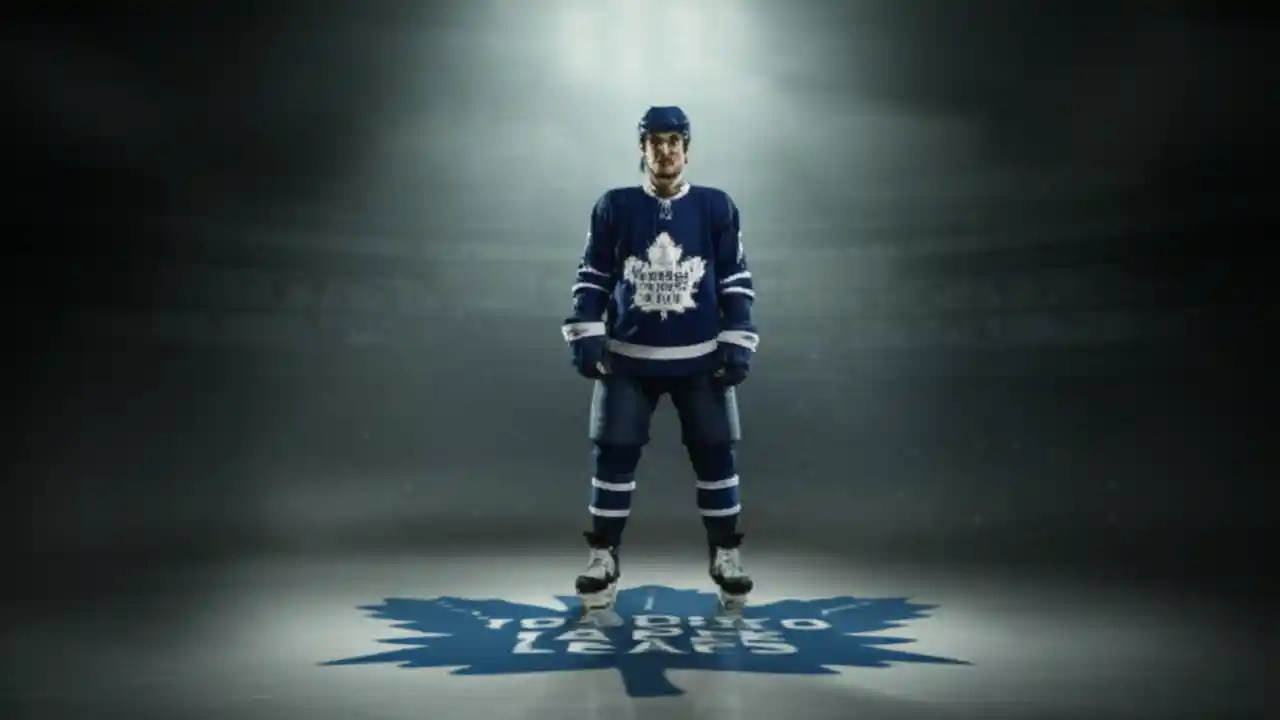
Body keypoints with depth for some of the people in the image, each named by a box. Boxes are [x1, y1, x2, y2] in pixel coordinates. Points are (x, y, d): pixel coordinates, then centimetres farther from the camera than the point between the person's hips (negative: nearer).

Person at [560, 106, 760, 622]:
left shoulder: (716, 207, 1)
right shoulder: (614, 207, 1)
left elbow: (737, 281, 2)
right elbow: (592, 278, 4)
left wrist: (737, 345, -5)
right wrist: (585, 336, -6)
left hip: (701, 358, 0)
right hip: (628, 357, 0)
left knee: (717, 457, 2)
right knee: (613, 457, 1)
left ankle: (726, 558, 19)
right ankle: (603, 561, 15)